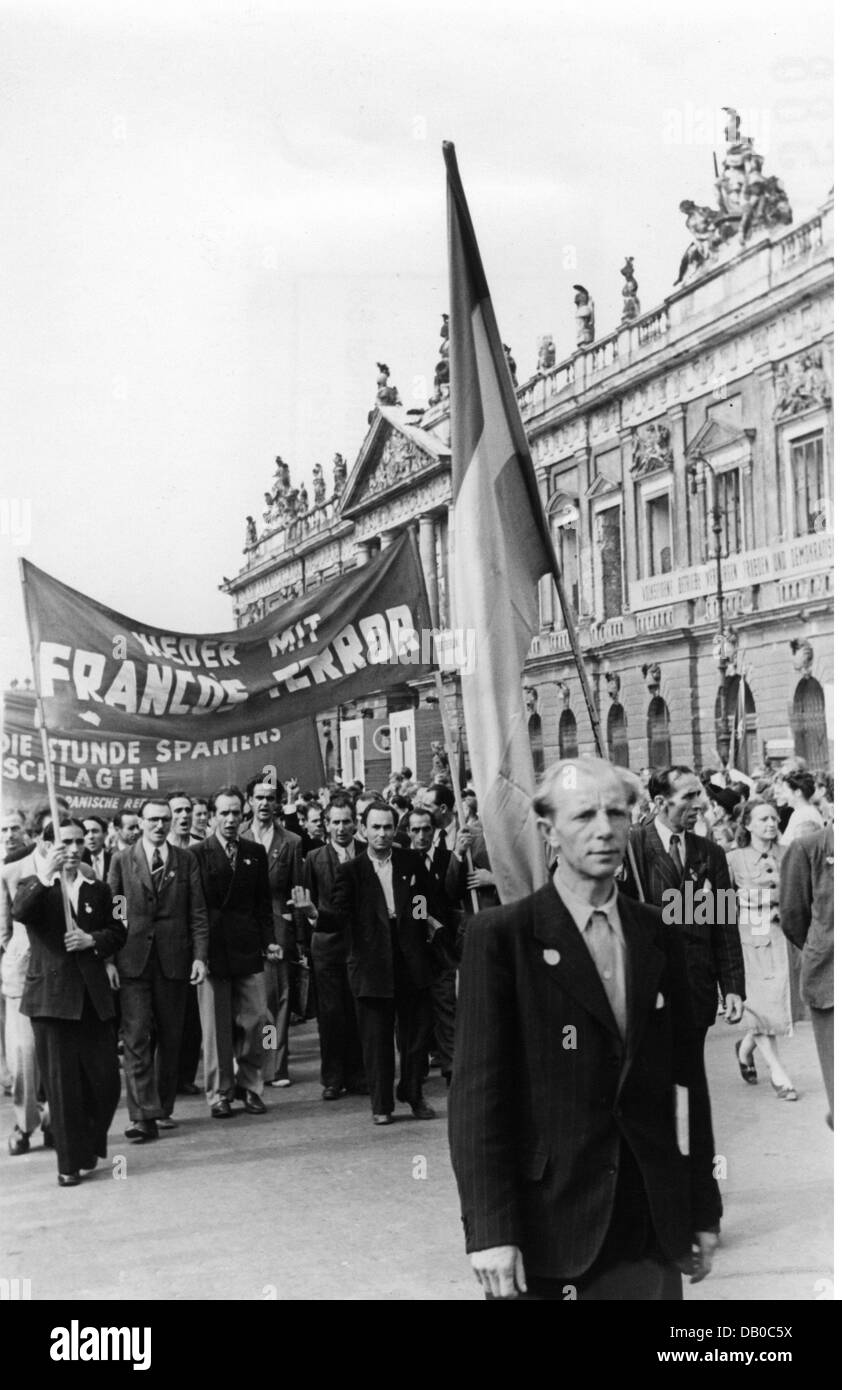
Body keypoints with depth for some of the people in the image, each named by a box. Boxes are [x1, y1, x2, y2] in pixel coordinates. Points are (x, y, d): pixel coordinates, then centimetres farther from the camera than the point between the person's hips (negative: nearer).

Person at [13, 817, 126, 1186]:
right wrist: (44, 875, -29)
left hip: (93, 997, 3)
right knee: (61, 1082, 0)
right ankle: (71, 1162, 10)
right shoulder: (33, 887, 3)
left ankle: (90, 1146, 24)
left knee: (105, 1079, 2)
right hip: (51, 995, -3)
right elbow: (18, 913, -19)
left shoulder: (98, 890, 14)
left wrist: (93, 940, -7)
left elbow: (117, 932, 13)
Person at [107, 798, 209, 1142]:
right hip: (133, 961, -1)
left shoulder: (185, 861, 7)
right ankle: (143, 1115, -7)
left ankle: (163, 1108, 20)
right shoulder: (121, 861, 5)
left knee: (170, 1037, 8)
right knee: (136, 1038, -7)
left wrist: (200, 956, -3)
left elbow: (197, 913, 6)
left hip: (174, 960, 1)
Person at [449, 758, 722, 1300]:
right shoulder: (500, 936, -6)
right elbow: (479, 1089, -10)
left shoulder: (660, 937, 9)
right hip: (545, 1229, -4)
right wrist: (490, 1231, -15)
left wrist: (704, 1210, 10)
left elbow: (688, 1078, 11)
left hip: (653, 1232, 4)